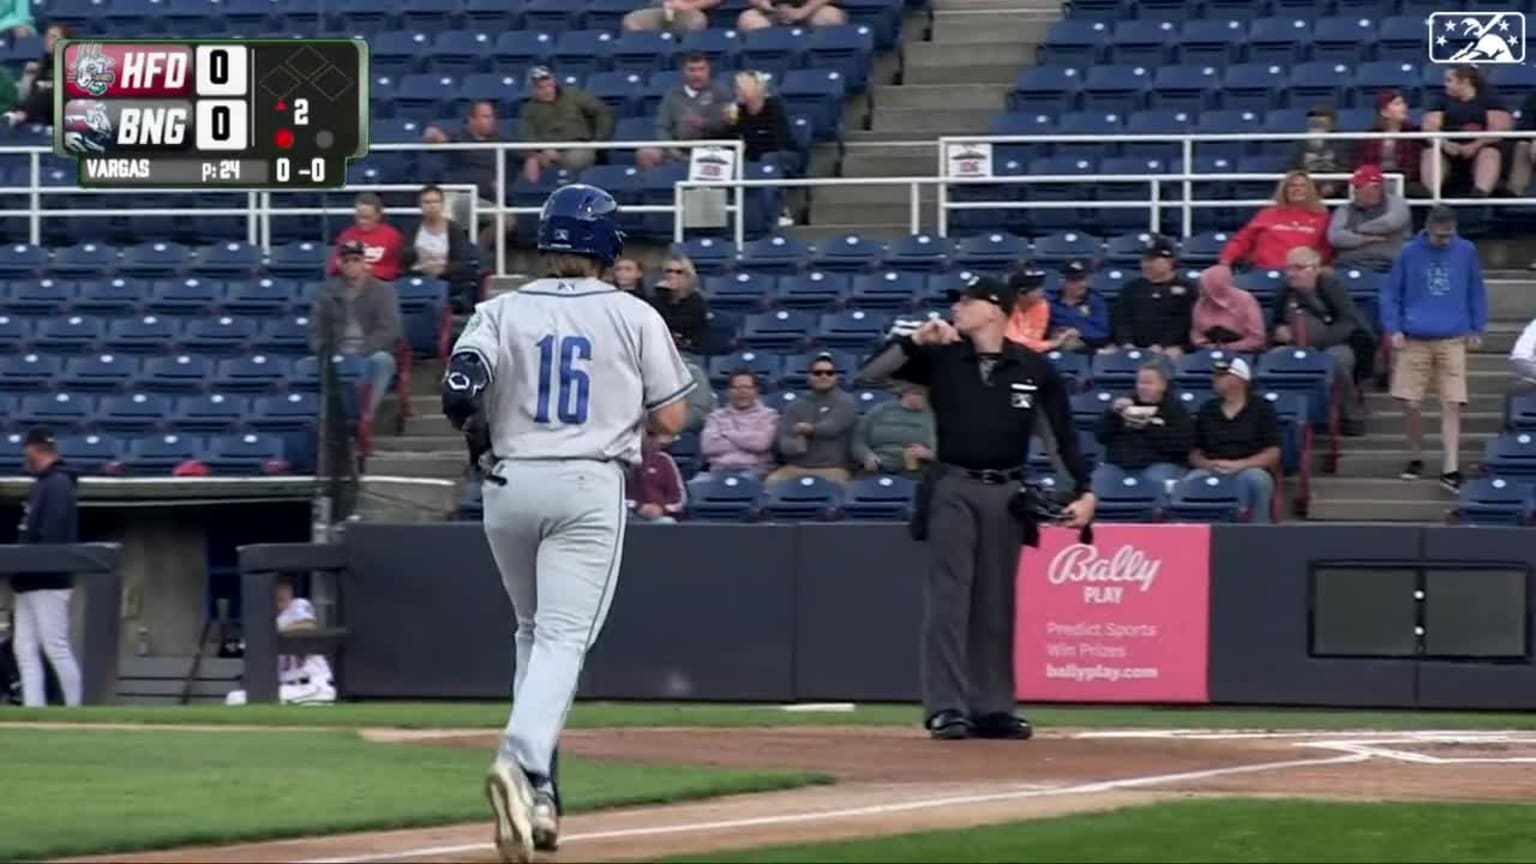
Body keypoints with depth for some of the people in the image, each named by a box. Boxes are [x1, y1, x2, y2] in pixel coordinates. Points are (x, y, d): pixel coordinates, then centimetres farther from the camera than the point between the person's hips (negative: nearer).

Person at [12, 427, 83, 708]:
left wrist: (34, 567, -22)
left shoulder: (57, 483, -11)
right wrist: (21, 573, 15)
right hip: (31, 582, 10)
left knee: (56, 647, -9)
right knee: (25, 649, 6)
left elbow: (53, 535, -20)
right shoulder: (43, 483, 19)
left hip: (48, 581, -10)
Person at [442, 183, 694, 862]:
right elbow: (670, 419, 3)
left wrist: (480, 435, 8)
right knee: (563, 640, -9)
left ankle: (537, 788, 17)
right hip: (589, 485, -3)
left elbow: (458, 392, -11)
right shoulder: (634, 317, 1)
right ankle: (521, 763, -34)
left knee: (534, 631, 21)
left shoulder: (502, 311, 3)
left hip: (508, 485, 3)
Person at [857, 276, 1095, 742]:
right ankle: (947, 709, -10)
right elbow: (871, 374, -4)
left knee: (996, 603, 7)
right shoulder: (941, 357, 2)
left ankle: (993, 708, 13)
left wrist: (1085, 490, -2)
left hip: (1007, 493, 1)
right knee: (949, 598, -7)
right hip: (953, 489, -1)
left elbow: (1064, 433, 6)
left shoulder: (1034, 369, 3)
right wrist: (914, 339, -16)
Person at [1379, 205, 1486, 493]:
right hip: (1414, 340, 0)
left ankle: (1451, 469, -7)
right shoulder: (1410, 253, -1)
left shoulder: (1466, 252, 3)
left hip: (1452, 340, 0)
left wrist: (1477, 329, 9)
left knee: (1452, 405, -7)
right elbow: (1390, 294, 4)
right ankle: (1416, 457, 22)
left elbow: (1476, 293, 13)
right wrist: (1393, 329, -5)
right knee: (1410, 404, 1)